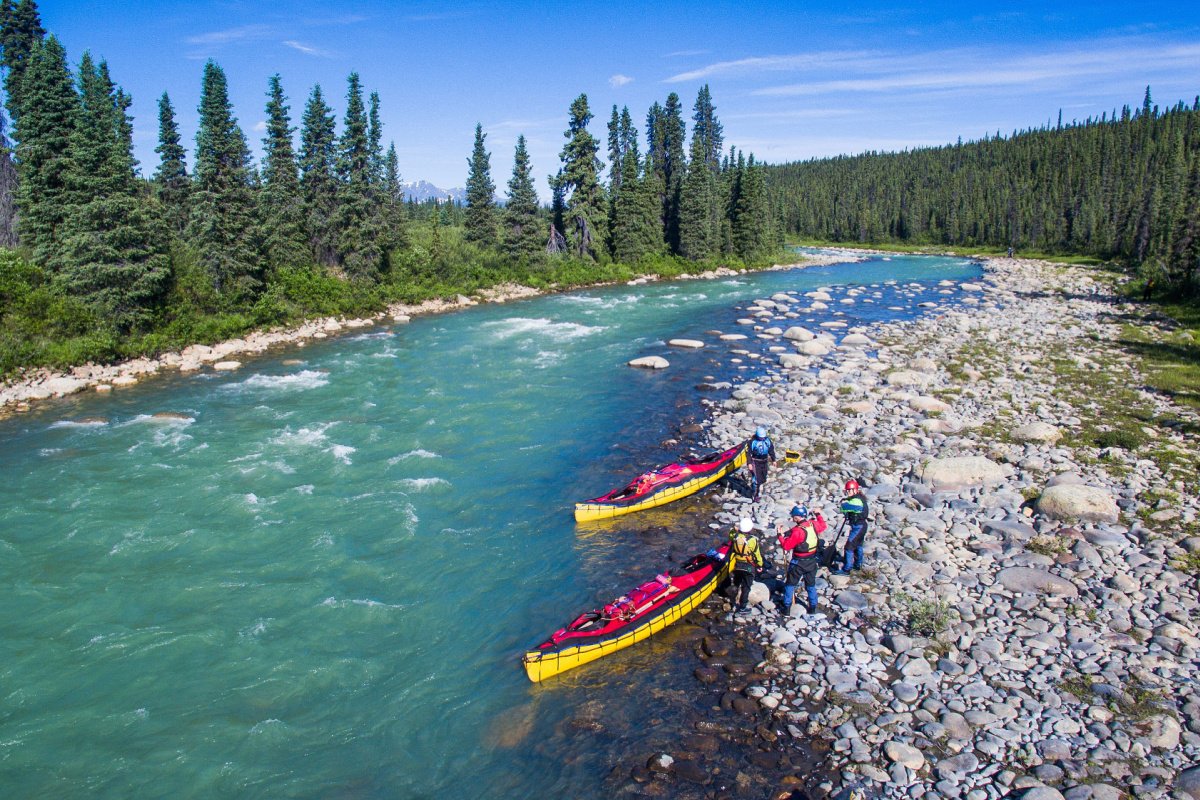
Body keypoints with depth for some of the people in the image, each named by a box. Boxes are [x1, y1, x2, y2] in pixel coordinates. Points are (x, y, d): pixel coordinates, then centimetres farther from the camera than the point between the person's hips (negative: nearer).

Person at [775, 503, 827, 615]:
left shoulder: (797, 531, -27)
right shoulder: (814, 524, -9)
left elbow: (786, 546, -22)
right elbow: (823, 526, 15)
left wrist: (780, 534, -11)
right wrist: (818, 515, 25)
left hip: (798, 563, -5)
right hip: (812, 561, 5)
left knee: (790, 585, 12)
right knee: (811, 585, 21)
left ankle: (787, 608, 15)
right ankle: (813, 608, 28)